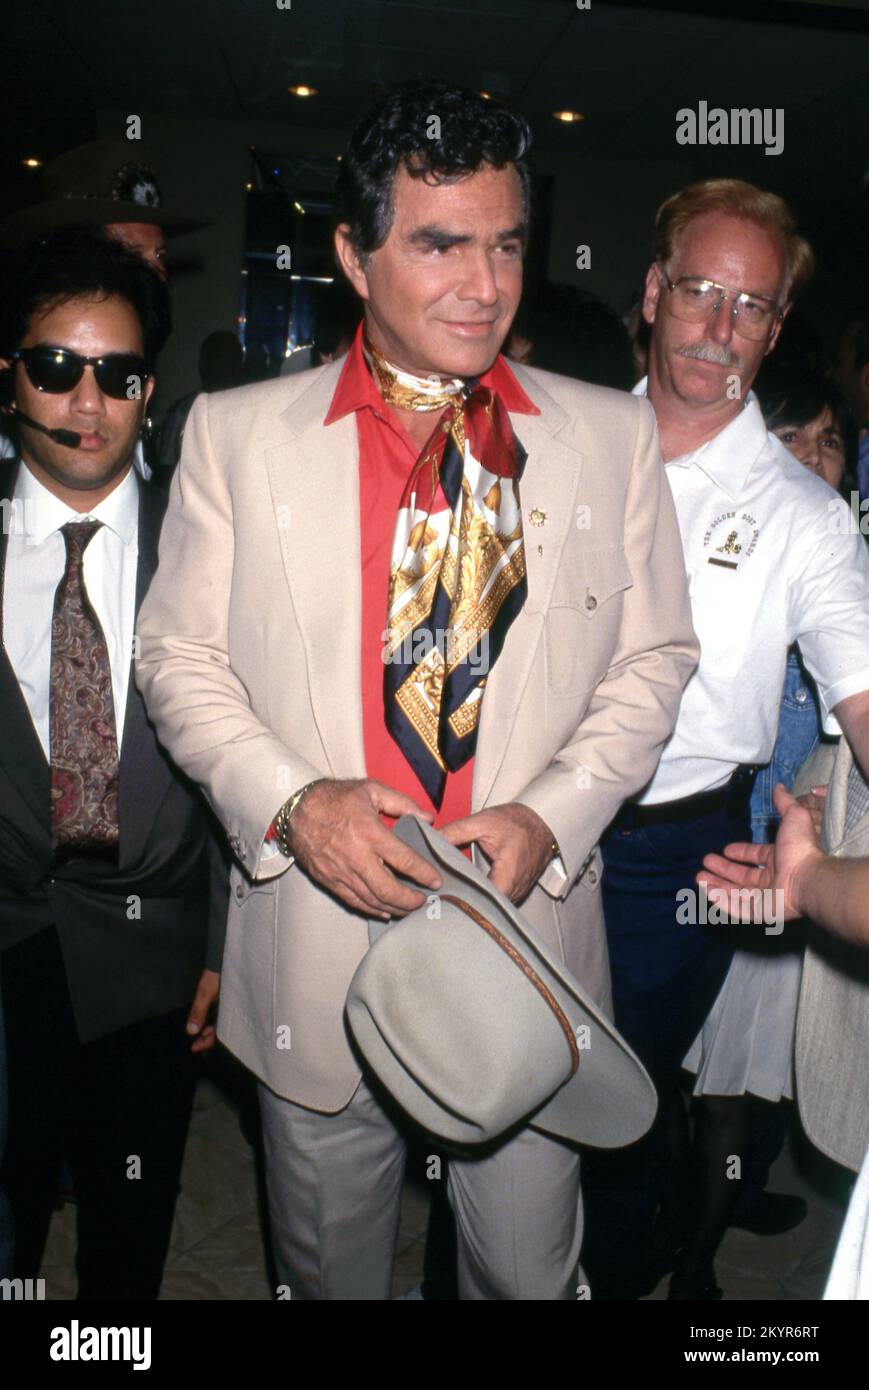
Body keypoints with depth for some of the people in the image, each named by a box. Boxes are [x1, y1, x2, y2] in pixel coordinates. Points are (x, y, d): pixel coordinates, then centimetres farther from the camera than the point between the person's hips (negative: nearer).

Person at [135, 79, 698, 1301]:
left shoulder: (612, 435, 1)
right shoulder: (235, 433, -2)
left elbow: (654, 657, 4)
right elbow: (178, 651, 1)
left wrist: (551, 816, -12)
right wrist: (292, 801, -16)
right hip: (316, 948, 0)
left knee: (529, 1269, 19)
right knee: (328, 1266, 22)